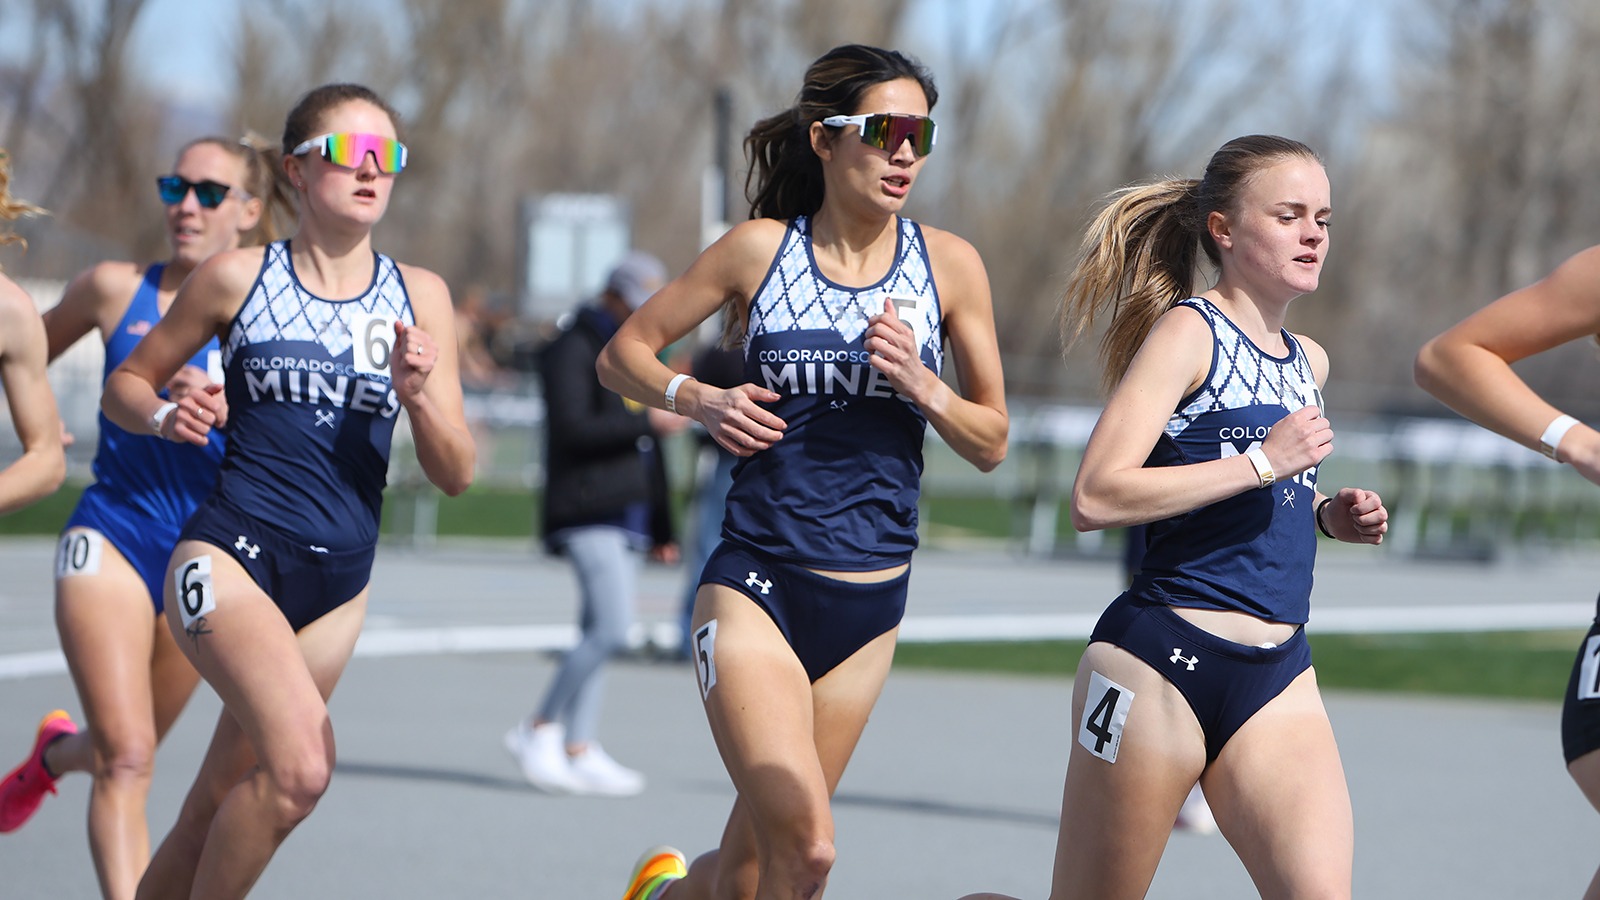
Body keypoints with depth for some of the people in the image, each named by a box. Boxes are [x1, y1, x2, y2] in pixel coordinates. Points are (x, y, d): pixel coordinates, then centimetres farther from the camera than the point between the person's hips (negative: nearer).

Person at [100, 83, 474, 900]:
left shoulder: (418, 296, 7)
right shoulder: (237, 278, -1)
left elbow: (455, 474, 6)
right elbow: (126, 382, 11)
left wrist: (419, 395, -13)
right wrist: (167, 417, -11)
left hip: (339, 581, 4)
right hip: (230, 555, -4)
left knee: (214, 810, 9)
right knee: (300, 765, -25)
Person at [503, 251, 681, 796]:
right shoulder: (573, 350, -5)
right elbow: (574, 428, -18)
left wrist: (662, 527, 24)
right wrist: (647, 422, -16)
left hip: (627, 516, 9)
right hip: (588, 512, -9)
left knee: (601, 633, 5)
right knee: (612, 628, -18)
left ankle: (578, 750, 5)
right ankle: (541, 729, -8)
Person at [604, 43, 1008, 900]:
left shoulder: (948, 264, 2)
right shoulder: (760, 249, -1)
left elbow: (992, 442, 7)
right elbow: (623, 354, 9)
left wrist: (922, 387, -12)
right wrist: (699, 400, -9)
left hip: (867, 602, 3)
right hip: (754, 588, -3)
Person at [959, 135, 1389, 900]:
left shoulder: (1307, 362, 17)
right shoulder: (1189, 331, -6)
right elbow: (1095, 498, -18)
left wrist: (1328, 517, 13)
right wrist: (1264, 462, -18)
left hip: (1278, 678, 6)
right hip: (1161, 662, -6)